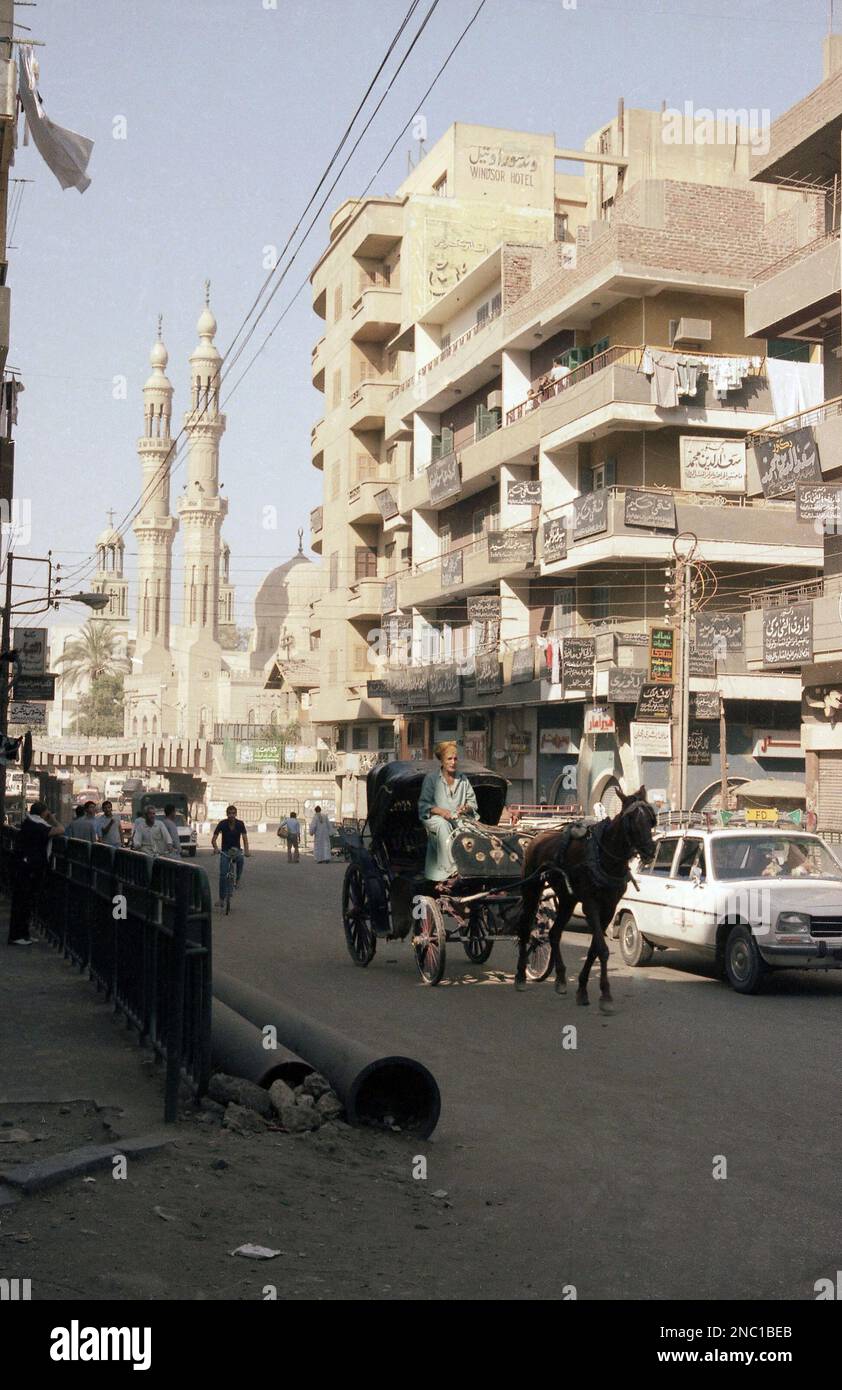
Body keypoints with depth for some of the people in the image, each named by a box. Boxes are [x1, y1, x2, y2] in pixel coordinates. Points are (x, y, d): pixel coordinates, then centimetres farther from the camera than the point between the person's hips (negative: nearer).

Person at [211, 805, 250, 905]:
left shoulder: (240, 824, -9)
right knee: (223, 875, -11)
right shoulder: (222, 824, -11)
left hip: (236, 850, 0)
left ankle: (238, 879, -11)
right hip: (225, 851, 0)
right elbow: (214, 838, -16)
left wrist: (246, 851, -34)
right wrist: (215, 848, -37)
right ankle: (221, 899, -3)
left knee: (240, 859, -35)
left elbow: (244, 838, -17)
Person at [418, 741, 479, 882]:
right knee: (444, 825, -39)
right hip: (435, 817, -3)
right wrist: (440, 811, -17)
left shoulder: (463, 779, 21)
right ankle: (449, 870, -40)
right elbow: (423, 804, 1)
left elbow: (473, 802, 17)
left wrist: (466, 808, -8)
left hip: (458, 817, 3)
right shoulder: (431, 778, 9)